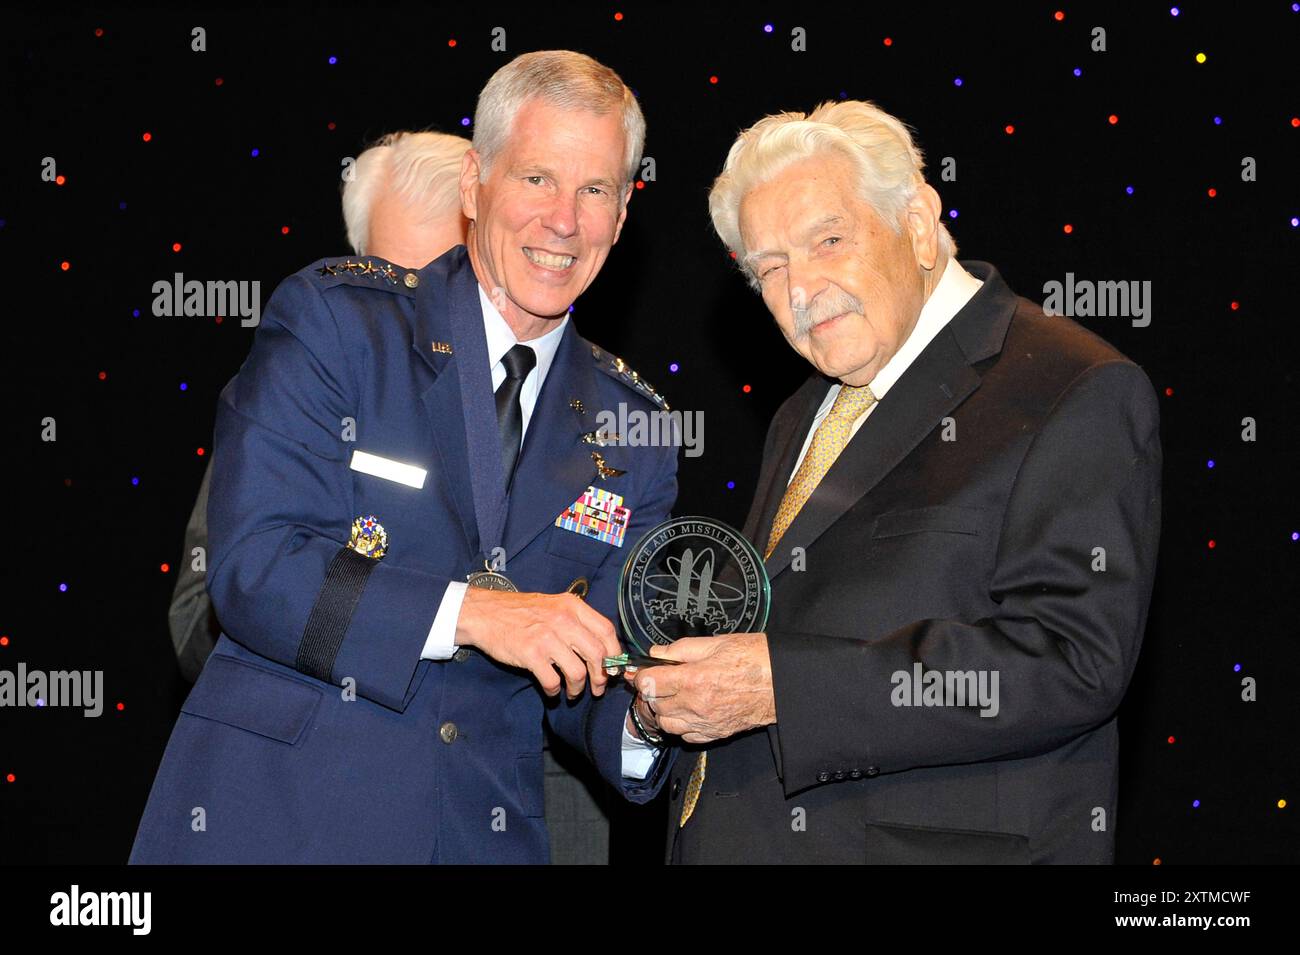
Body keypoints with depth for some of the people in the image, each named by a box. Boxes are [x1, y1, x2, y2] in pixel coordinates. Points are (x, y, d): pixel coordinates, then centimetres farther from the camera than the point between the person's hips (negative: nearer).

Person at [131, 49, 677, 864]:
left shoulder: (630, 429, 7)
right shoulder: (333, 319, -5)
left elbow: (586, 674, 8)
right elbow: (252, 567, -14)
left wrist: (642, 724, -14)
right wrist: (468, 611, -24)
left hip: (484, 829, 4)